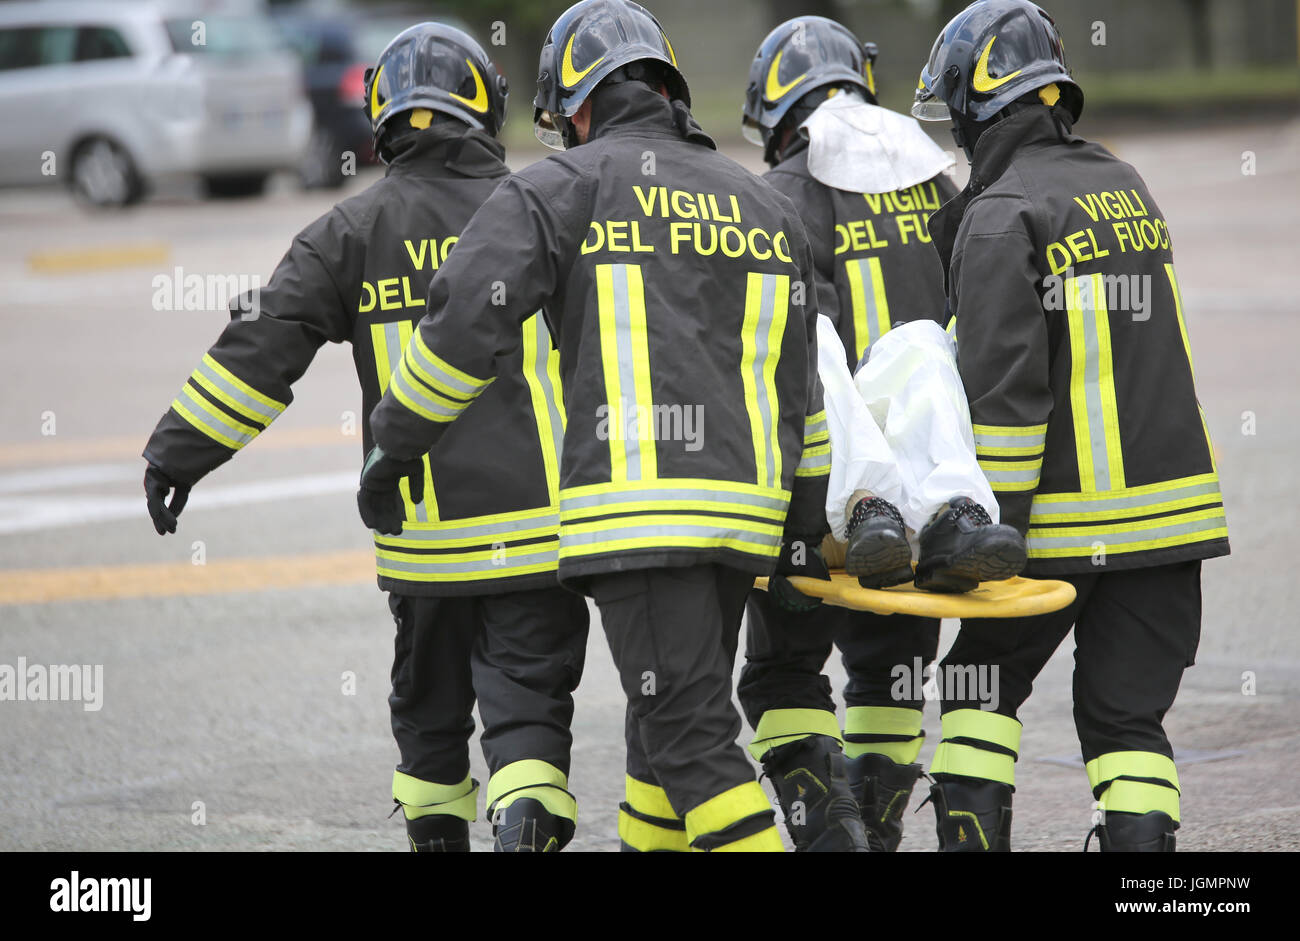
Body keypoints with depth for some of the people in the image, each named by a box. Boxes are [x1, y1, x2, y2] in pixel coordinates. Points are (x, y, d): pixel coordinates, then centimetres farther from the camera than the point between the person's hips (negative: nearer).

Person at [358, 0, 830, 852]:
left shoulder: (561, 189, 2)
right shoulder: (764, 206, 19)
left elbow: (464, 323, -6)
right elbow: (799, 383, 22)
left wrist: (393, 448, 4)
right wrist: (809, 521, 29)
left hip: (637, 511, -6)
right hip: (743, 512, 6)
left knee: (690, 734, -8)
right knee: (668, 719, 18)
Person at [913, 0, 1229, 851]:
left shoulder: (1003, 218, -11)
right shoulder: (1128, 188, 12)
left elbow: (1004, 390, -17)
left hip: (1062, 520, -5)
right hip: (1170, 509, 5)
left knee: (980, 685, 13)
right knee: (1127, 717, 7)